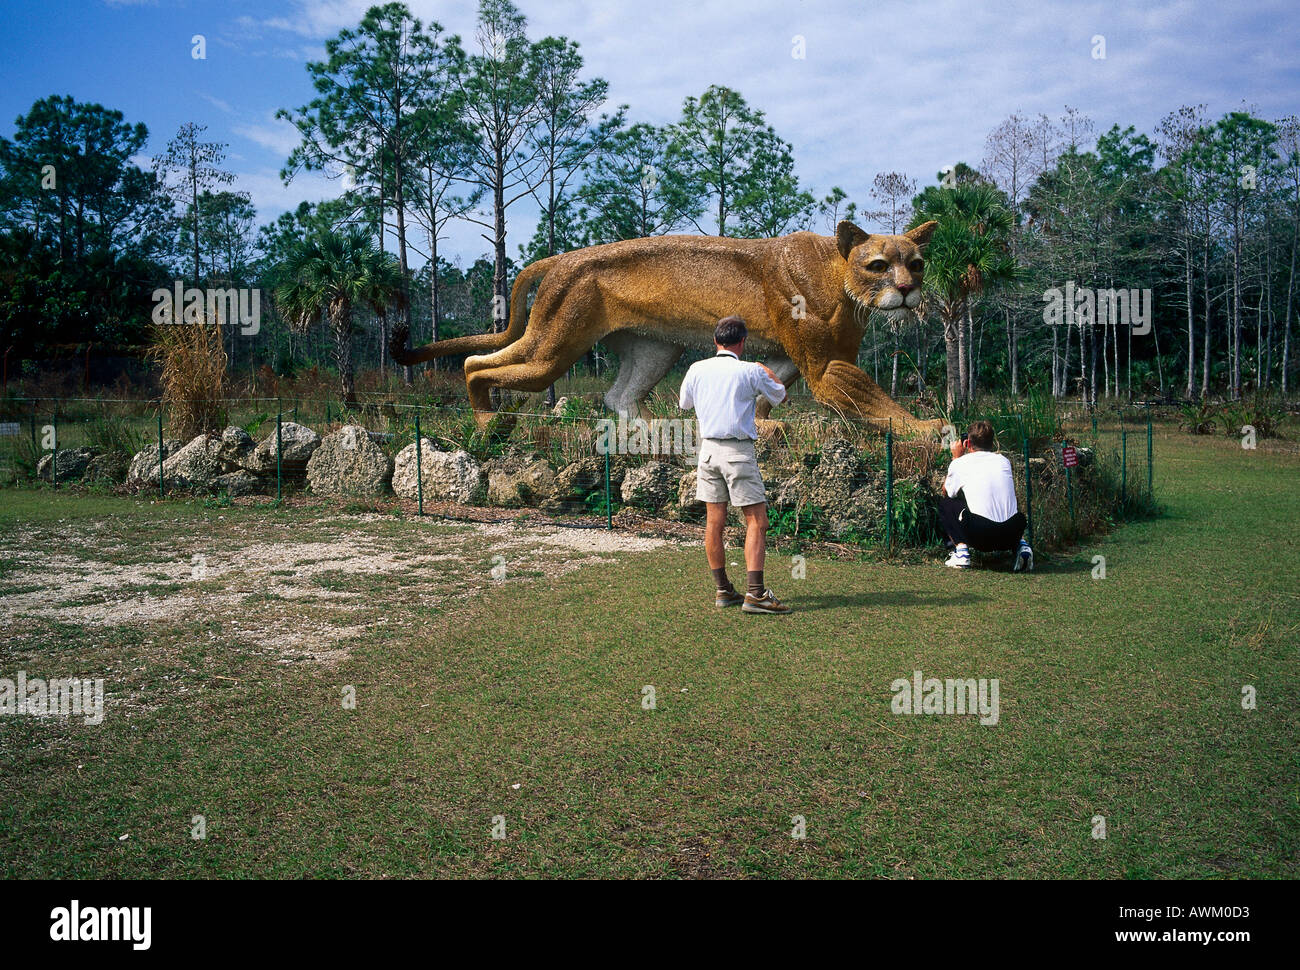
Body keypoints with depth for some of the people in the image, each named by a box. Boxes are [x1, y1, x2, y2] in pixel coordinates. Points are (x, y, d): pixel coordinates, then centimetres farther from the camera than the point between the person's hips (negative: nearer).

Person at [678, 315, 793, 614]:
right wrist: (766, 371, 30)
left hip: (708, 449, 5)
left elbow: (684, 403, 21)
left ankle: (723, 590, 16)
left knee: (714, 522, 9)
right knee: (757, 521, -2)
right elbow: (780, 395, 12)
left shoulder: (697, 369, 3)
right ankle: (754, 592, -10)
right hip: (739, 451, -5)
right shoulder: (751, 371, -7)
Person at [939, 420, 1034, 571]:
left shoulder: (960, 463, 7)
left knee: (944, 502, 20)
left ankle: (961, 550, 4)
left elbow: (946, 493, 26)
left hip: (981, 538, -4)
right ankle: (1022, 545, 11)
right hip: (1012, 535, 4)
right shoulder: (1004, 461, 17)